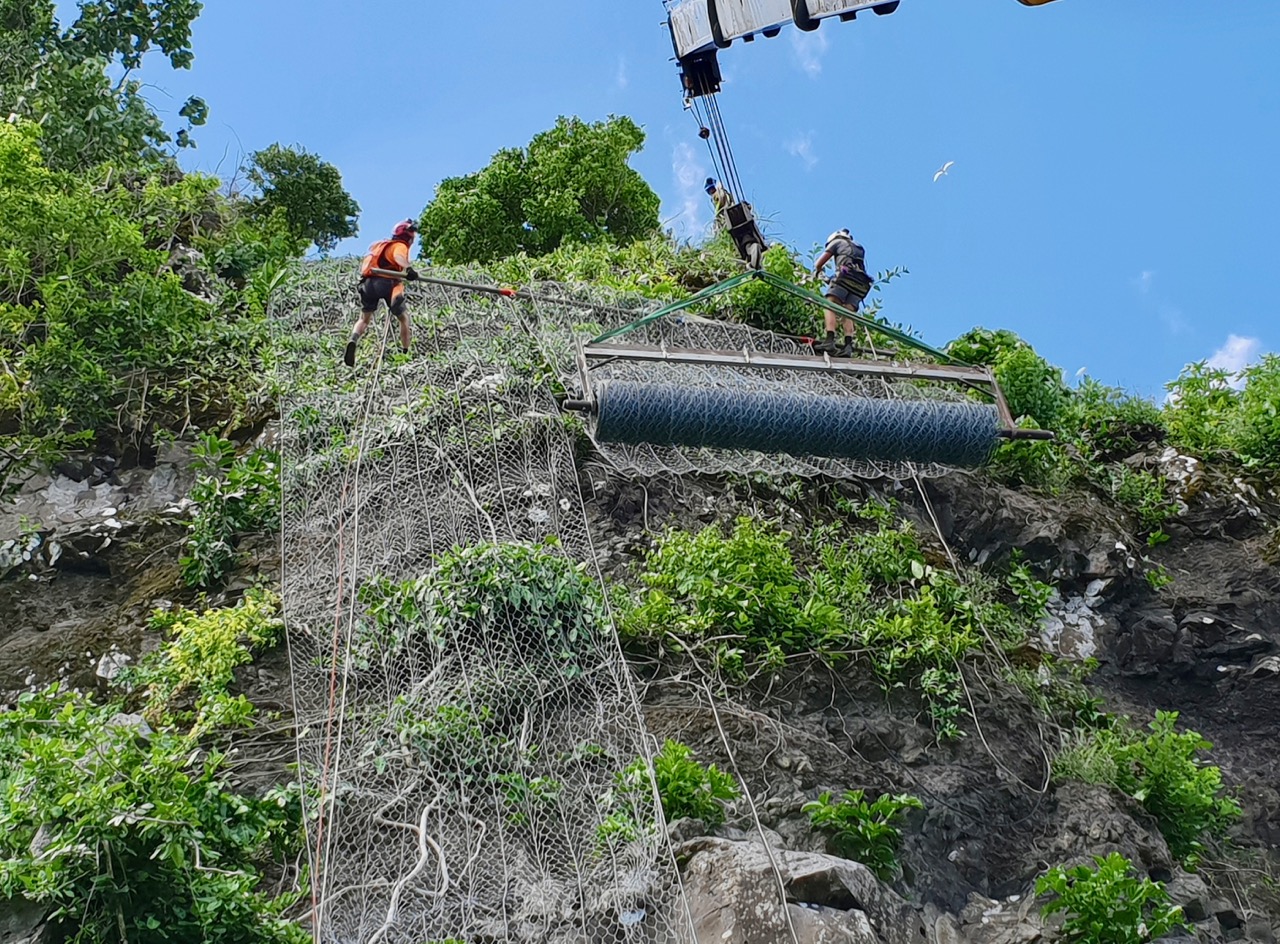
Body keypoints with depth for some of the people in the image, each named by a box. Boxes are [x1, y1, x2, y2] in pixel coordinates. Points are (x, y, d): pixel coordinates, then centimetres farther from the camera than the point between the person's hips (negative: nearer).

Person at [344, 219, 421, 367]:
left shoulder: (379, 245, 30)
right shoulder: (400, 246, 6)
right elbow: (398, 256, -19)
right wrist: (408, 268, -38)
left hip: (368, 283, 6)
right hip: (387, 284, -6)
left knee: (364, 319, 12)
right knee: (404, 318, 13)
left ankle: (353, 341, -18)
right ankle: (405, 353, 13)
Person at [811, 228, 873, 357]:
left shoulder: (837, 242, 20)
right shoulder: (860, 248, 37)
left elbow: (819, 263, 18)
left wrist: (816, 273, 40)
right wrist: (832, 280, 41)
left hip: (846, 275, -6)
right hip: (861, 283, 6)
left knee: (830, 306, -13)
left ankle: (830, 341, -33)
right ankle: (848, 346, -19)